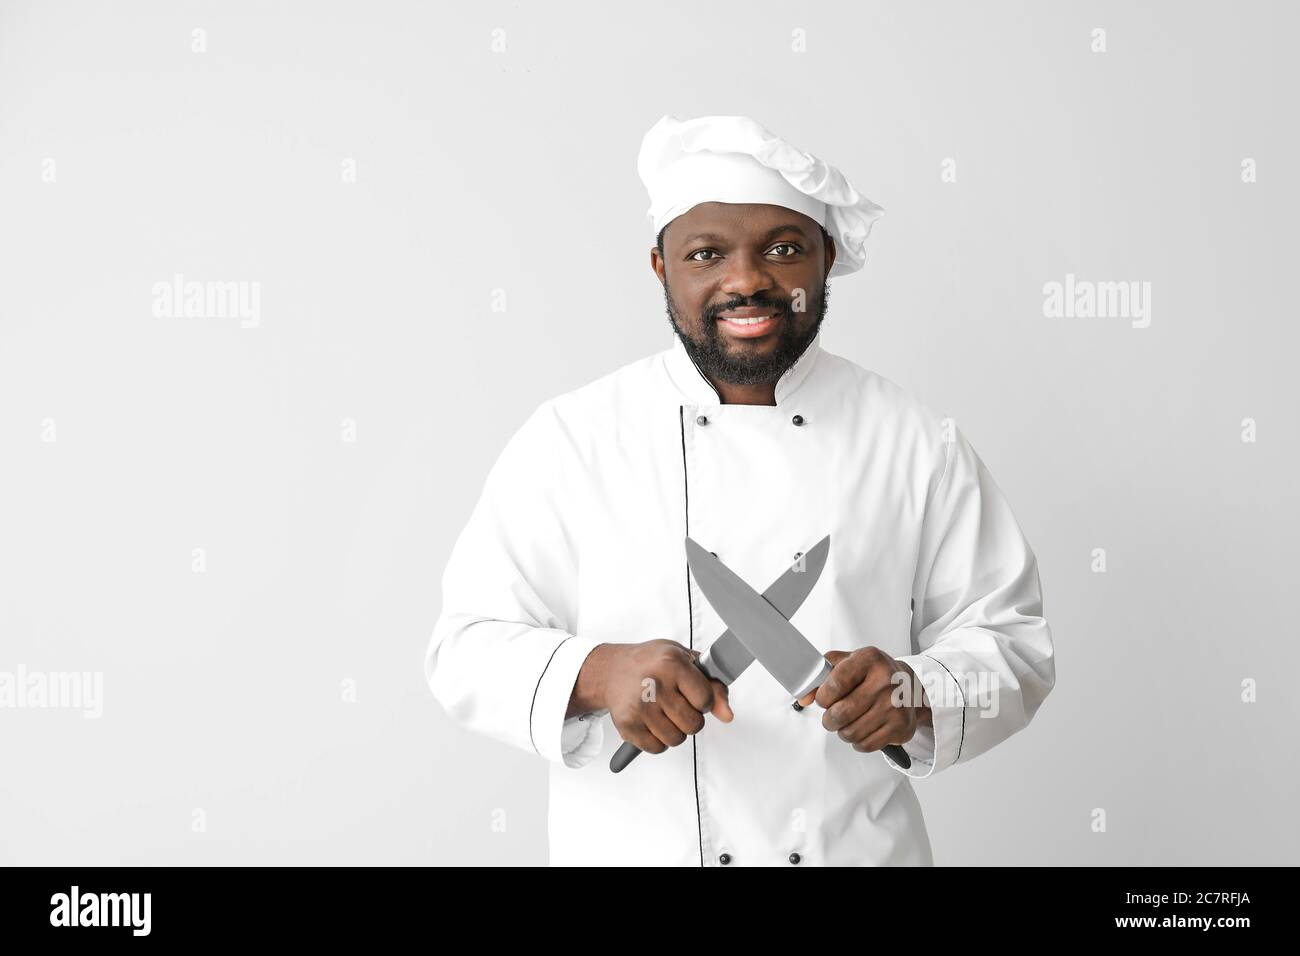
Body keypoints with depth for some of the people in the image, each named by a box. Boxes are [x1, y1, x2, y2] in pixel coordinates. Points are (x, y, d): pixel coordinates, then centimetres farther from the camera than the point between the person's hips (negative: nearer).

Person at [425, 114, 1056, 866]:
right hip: (629, 847, -1)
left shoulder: (916, 444, -4)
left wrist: (920, 692, -21)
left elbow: (1010, 638, -1)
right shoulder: (569, 438, -7)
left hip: (859, 848, 1)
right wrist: (596, 674, -27)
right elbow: (468, 647, -9)